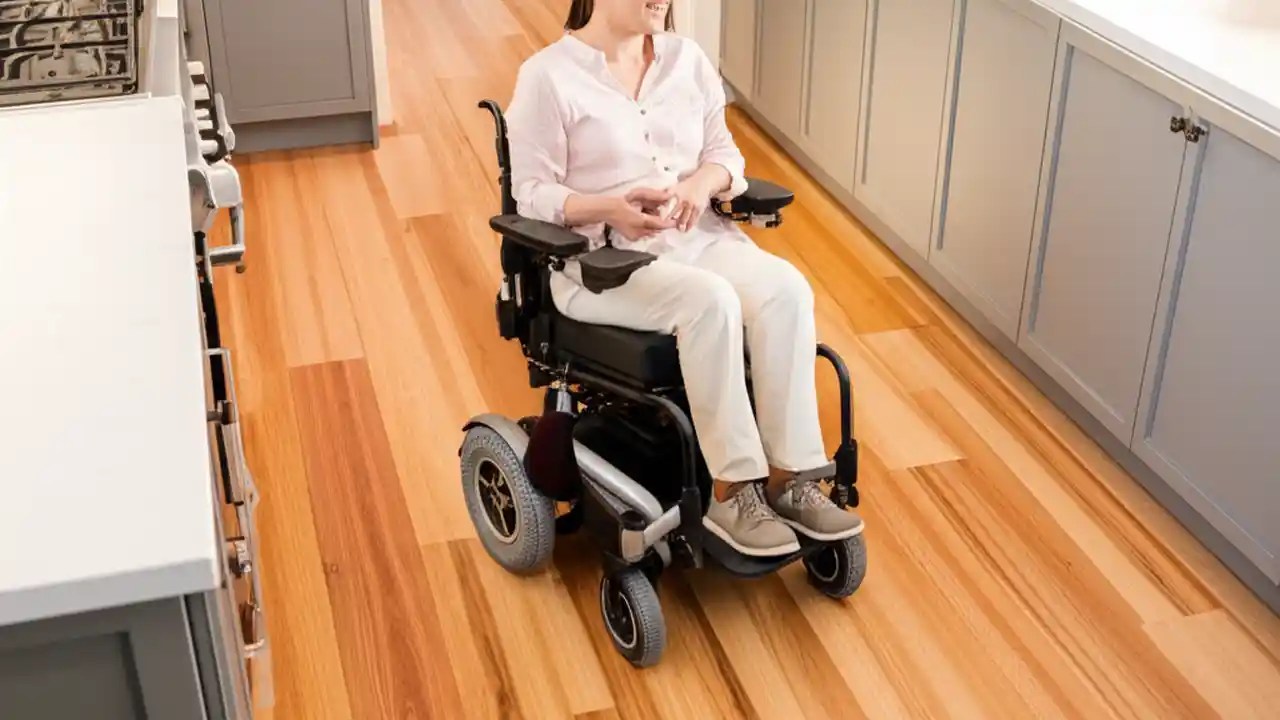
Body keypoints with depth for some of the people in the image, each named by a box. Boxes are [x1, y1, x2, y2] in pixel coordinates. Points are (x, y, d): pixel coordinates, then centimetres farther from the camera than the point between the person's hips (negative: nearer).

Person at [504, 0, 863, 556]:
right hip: (601, 255, -5)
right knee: (711, 301, -34)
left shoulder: (687, 59, 11)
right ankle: (731, 492, -24)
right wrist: (610, 208, -25)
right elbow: (533, 192, -8)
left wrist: (702, 182, -10)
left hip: (699, 237, 5)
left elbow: (725, 153, 14)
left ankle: (789, 477, -20)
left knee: (785, 288, -25)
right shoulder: (548, 75, -5)